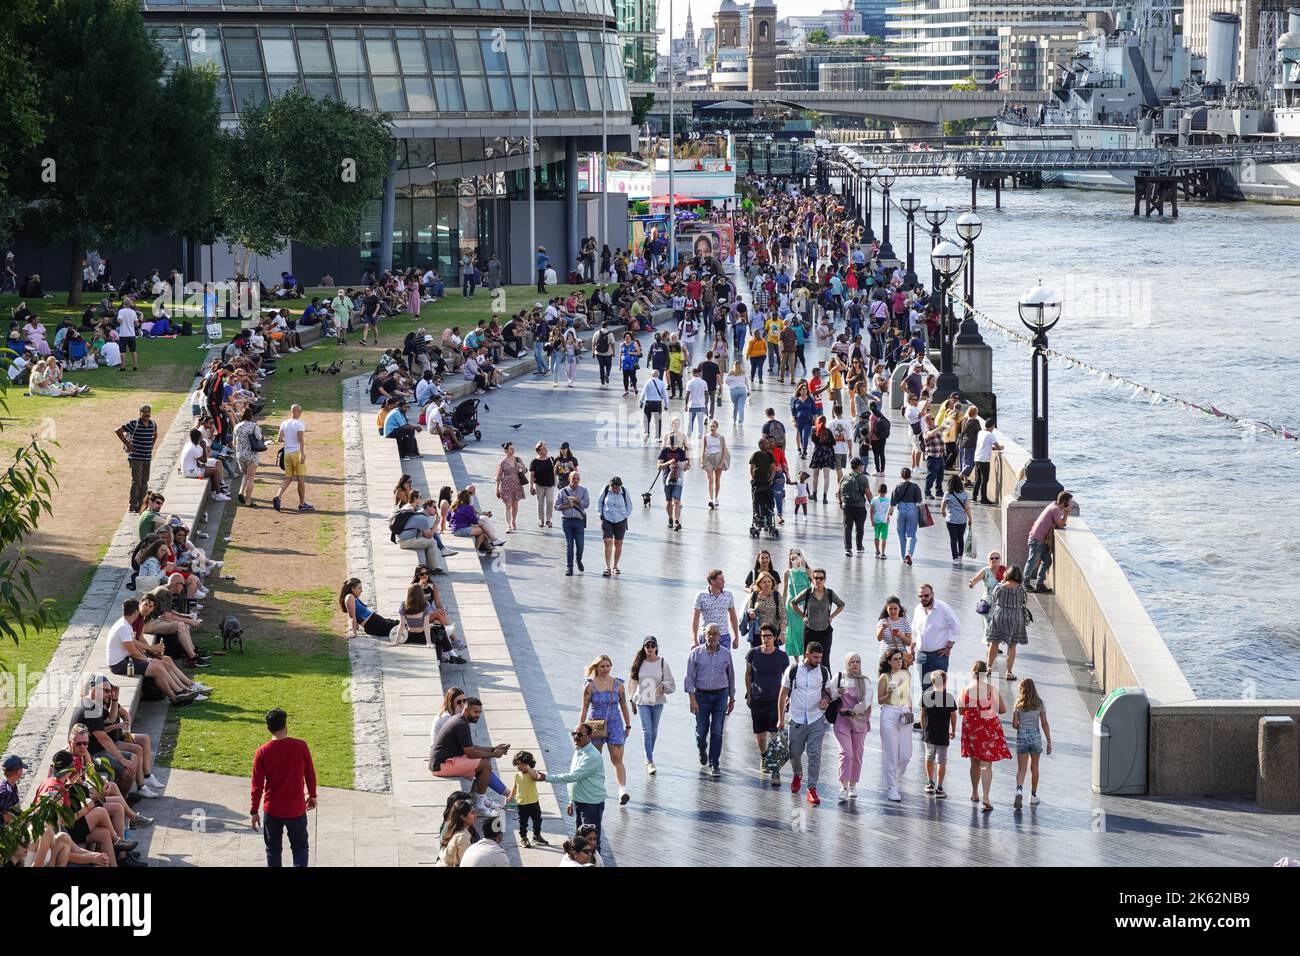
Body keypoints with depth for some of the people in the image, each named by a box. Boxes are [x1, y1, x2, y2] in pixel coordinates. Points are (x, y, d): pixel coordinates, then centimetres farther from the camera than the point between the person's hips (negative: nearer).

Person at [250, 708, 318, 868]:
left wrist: (255, 811, 4)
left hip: (272, 811, 0)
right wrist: (312, 796, 17)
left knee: (273, 850, 15)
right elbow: (310, 774, 0)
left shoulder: (262, 752, -11)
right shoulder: (301, 746, -11)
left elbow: (257, 785, -6)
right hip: (296, 810, 0)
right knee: (300, 848, 13)